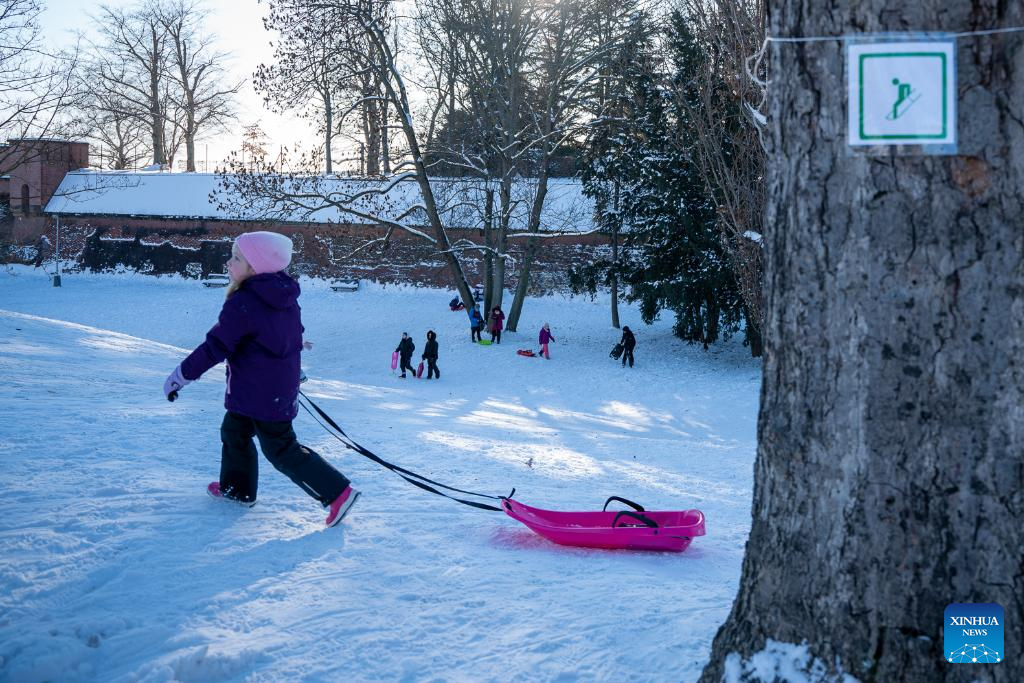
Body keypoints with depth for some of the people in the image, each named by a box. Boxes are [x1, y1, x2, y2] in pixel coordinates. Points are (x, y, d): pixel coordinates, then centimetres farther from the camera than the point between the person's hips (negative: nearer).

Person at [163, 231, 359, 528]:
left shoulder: (243, 304, -23)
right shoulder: (286, 299, 4)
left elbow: (214, 348, -20)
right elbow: (293, 337, 19)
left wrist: (180, 376, -11)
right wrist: (293, 371, 36)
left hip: (259, 394, -9)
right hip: (282, 388, 9)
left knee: (280, 449, -1)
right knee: (234, 431, 23)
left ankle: (337, 492, -5)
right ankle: (237, 488, 35)